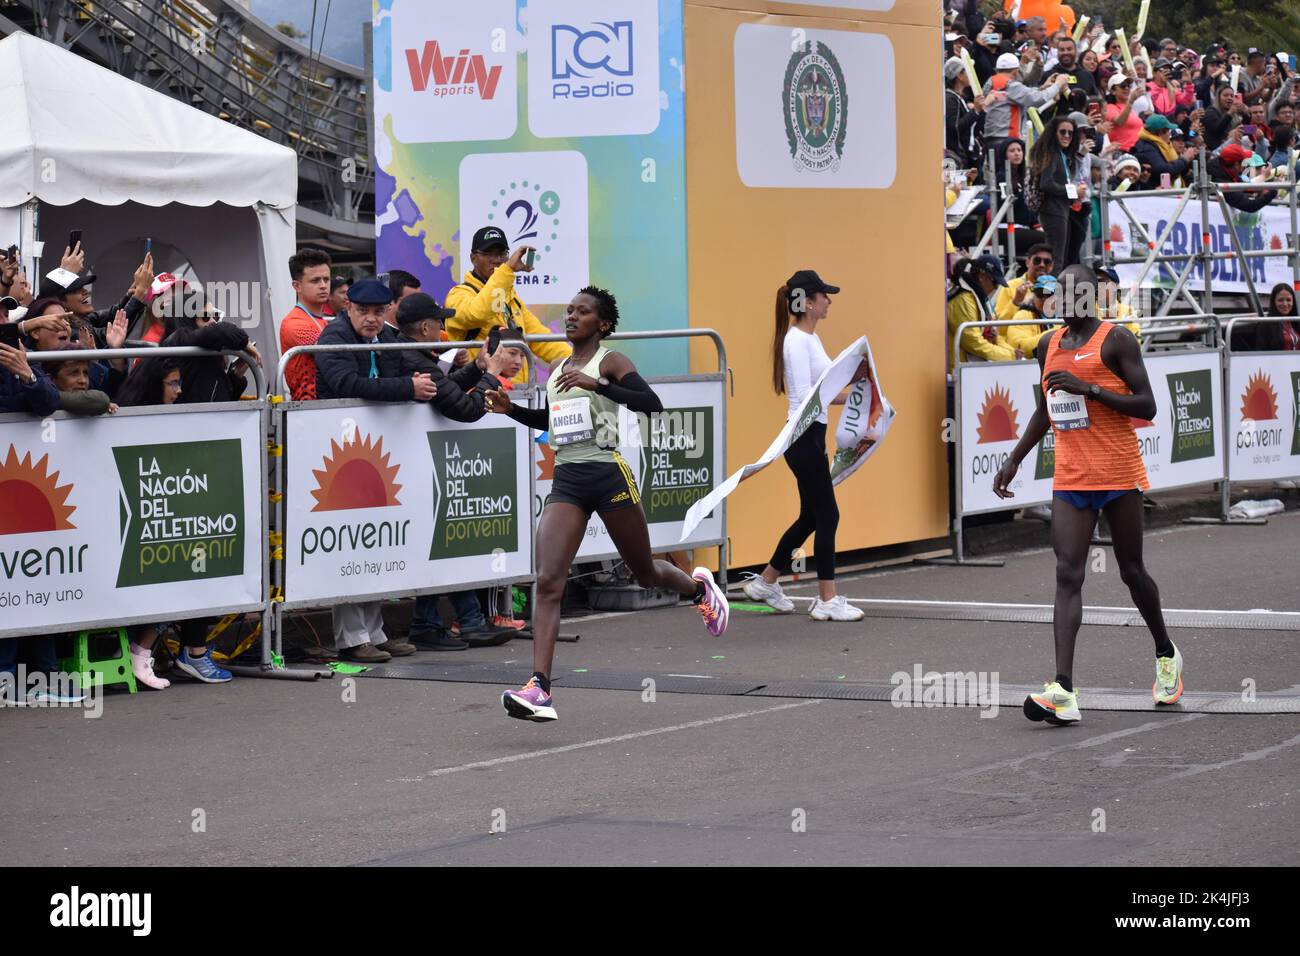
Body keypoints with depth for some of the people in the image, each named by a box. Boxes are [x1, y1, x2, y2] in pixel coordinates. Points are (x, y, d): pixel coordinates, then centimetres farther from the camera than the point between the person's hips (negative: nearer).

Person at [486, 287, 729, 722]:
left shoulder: (610, 362, -5)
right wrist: (511, 409, 12)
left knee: (645, 574, 14)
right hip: (567, 482, 5)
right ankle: (539, 689, -22)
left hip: (608, 477, -5)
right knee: (548, 582, -14)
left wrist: (597, 384, -27)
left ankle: (699, 587, 50)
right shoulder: (557, 370, 14)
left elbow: (651, 403, -20)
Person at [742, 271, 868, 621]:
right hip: (804, 438, -10)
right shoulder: (796, 341, -16)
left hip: (812, 437, 10)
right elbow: (806, 398, -22)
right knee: (827, 515, -6)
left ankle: (765, 583, 28)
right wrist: (848, 396, -23)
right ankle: (827, 601, 0)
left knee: (812, 516, 16)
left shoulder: (811, 338, 13)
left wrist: (853, 377, 2)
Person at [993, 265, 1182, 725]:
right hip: (1070, 479, 4)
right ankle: (1063, 691, -20)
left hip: (1119, 476, -4)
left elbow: (1147, 406, -11)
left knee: (1132, 571, 9)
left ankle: (1166, 655, 36)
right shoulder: (1048, 346, 13)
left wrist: (1090, 389, -19)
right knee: (1067, 576, -9)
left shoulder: (1116, 339, -6)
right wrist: (1014, 459, 22)